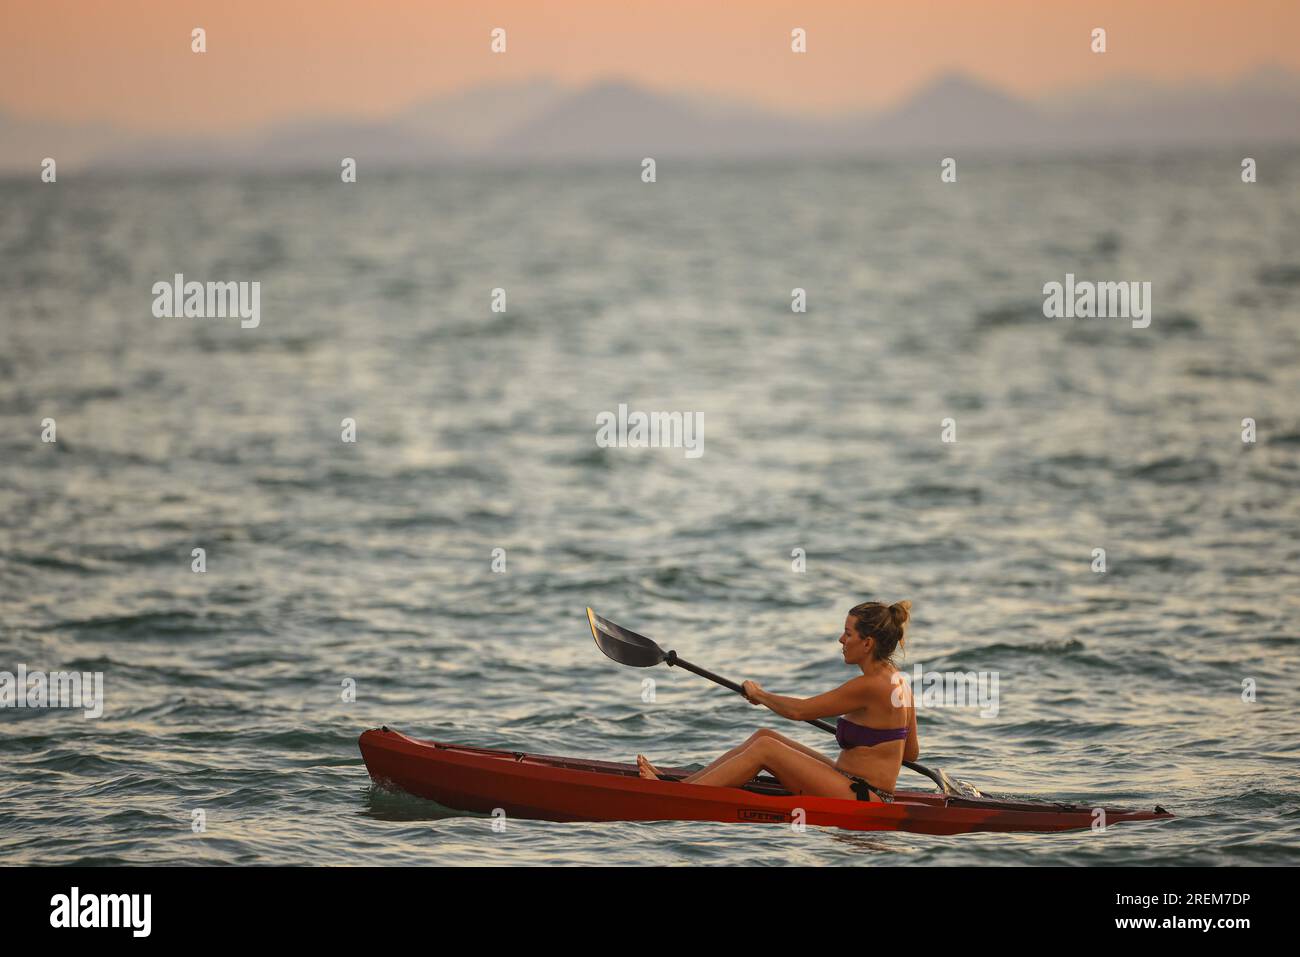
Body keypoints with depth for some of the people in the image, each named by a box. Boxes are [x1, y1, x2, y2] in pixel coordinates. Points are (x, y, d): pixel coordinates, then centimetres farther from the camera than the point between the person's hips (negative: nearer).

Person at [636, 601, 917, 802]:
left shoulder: (870, 686, -20)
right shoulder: (898, 681, 9)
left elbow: (799, 710, -12)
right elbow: (911, 752, 16)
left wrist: (759, 695, 5)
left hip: (862, 800, -9)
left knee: (764, 747, -11)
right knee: (762, 736, 5)